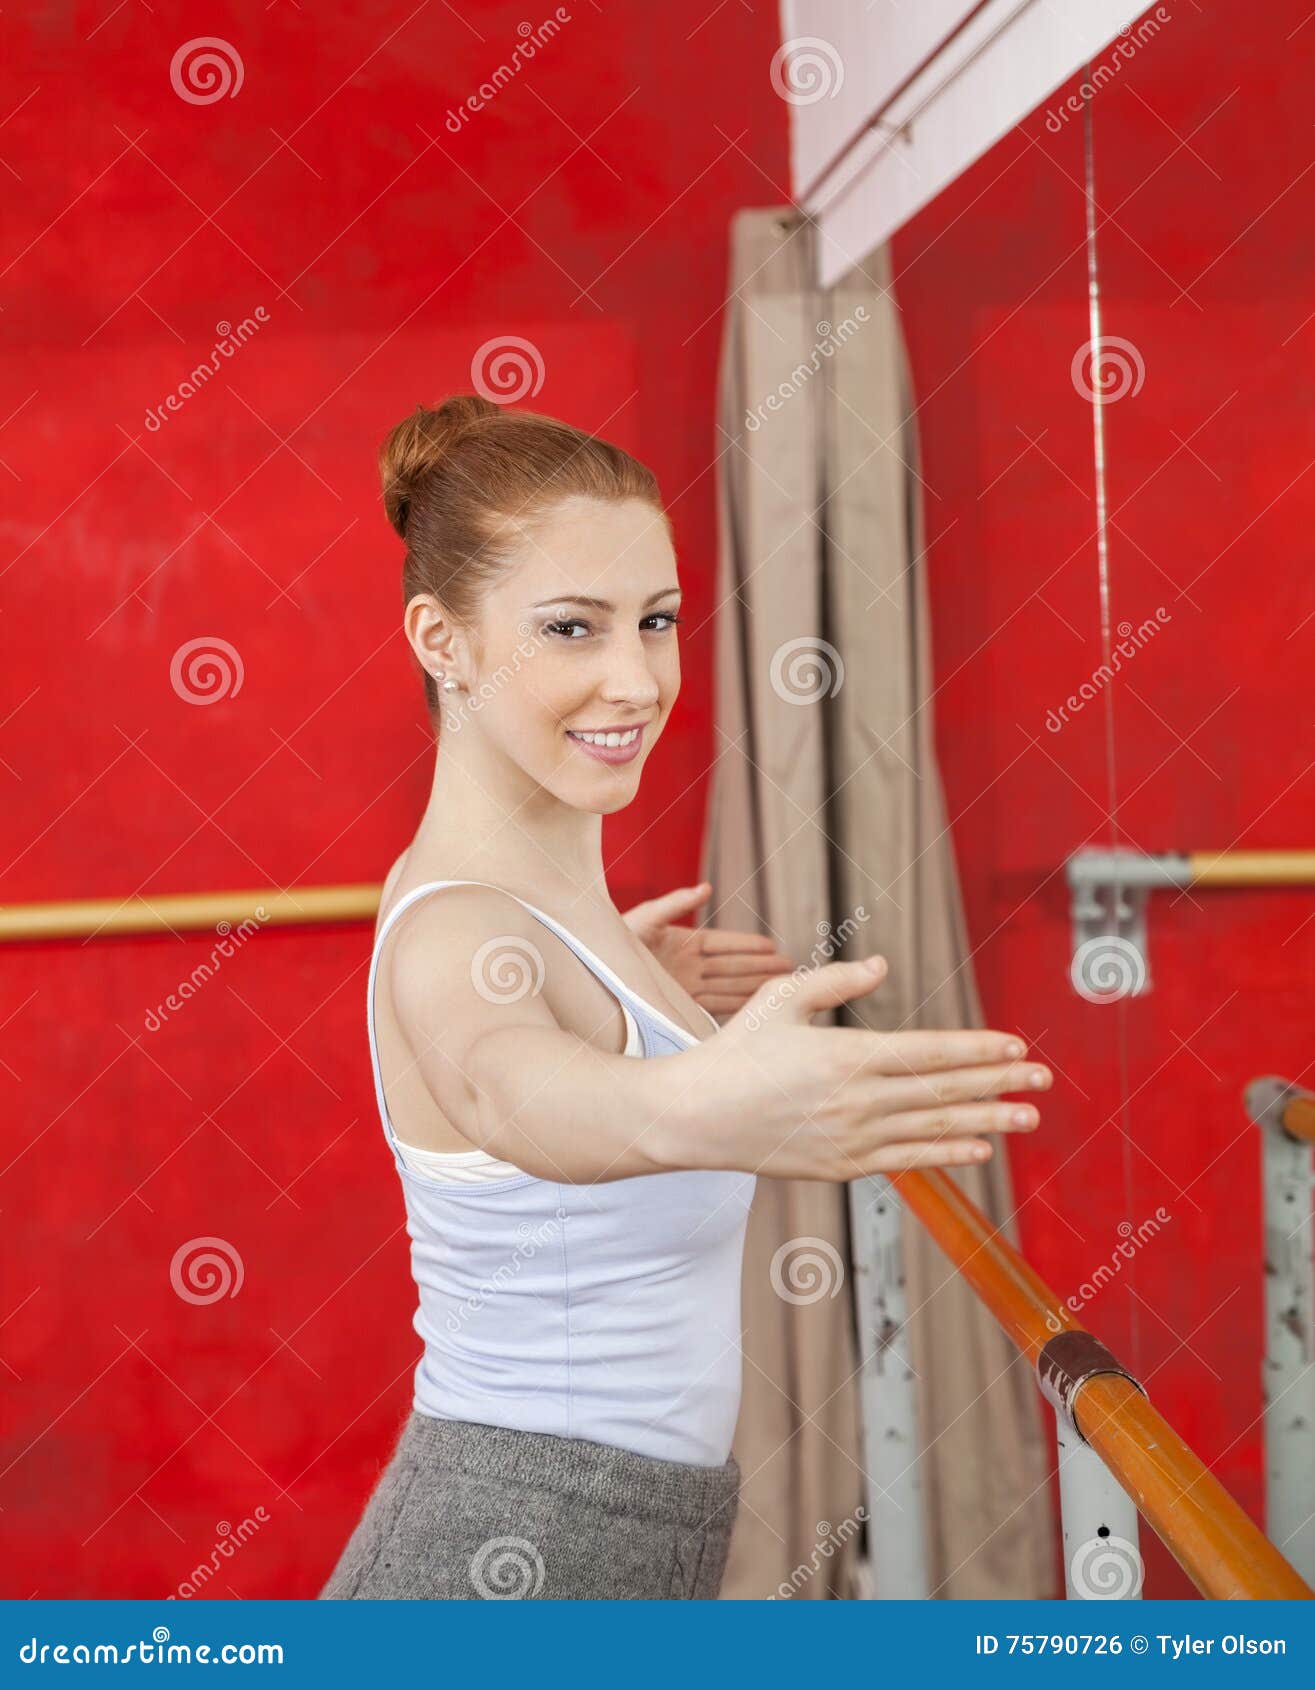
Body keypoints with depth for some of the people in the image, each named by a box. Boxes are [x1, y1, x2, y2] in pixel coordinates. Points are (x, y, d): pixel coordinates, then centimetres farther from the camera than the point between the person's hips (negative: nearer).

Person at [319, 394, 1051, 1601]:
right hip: (515, 1568, -9)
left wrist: (625, 985, 36)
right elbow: (503, 1080, -46)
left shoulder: (517, 884, 6)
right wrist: (687, 1109, -64)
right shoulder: (461, 931, -21)